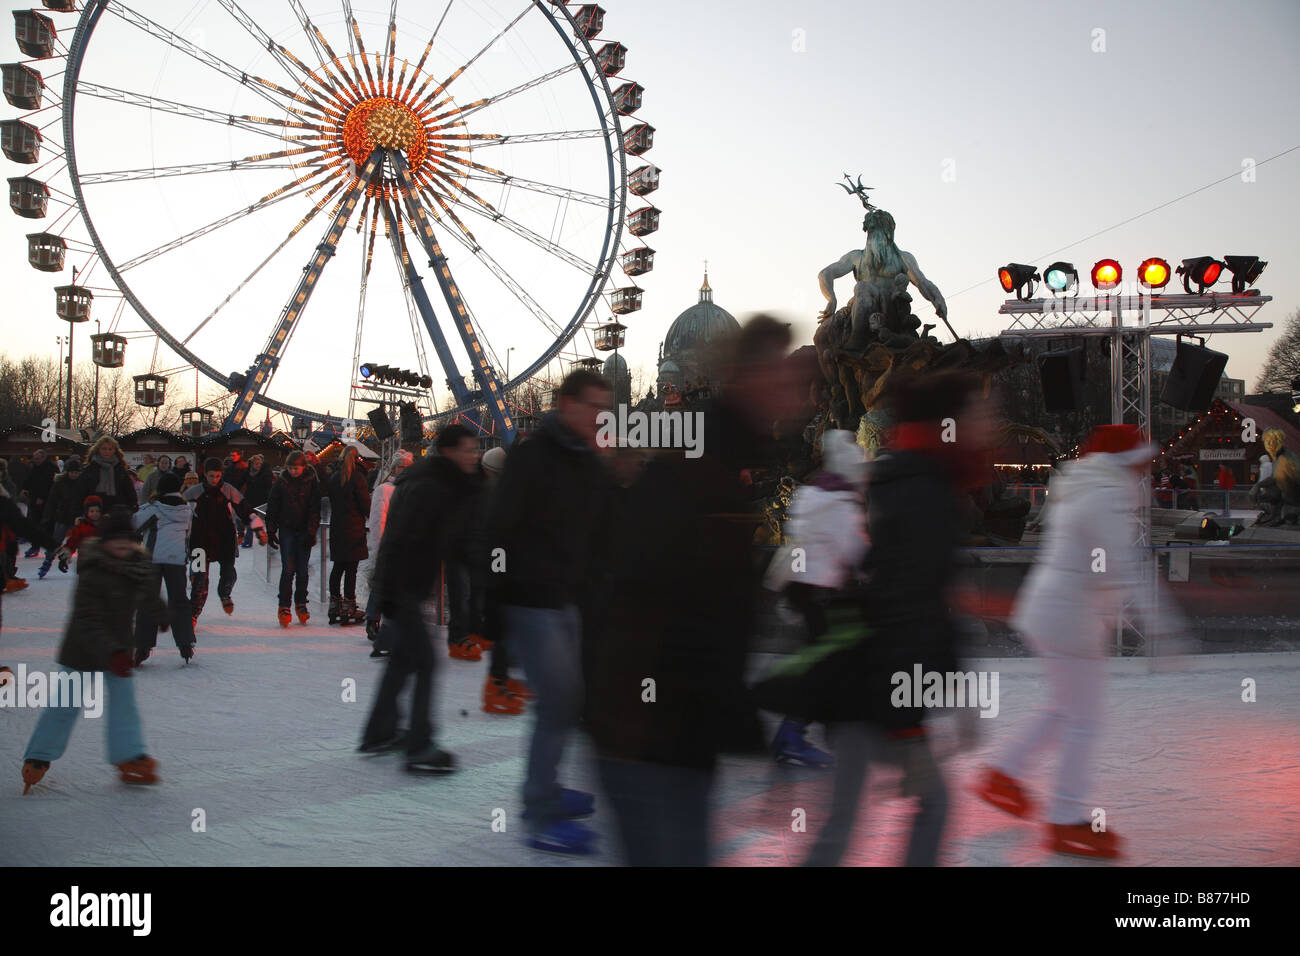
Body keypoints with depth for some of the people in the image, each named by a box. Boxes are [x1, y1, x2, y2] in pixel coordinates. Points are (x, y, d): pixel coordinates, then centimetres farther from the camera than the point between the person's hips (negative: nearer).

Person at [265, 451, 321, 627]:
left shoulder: (312, 482, -2)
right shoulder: (281, 482, 1)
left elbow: (315, 509, -3)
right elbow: (272, 507, 6)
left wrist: (311, 532, -10)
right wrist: (270, 531, 2)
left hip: (305, 531, 0)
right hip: (287, 530, 0)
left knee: (303, 570, 4)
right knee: (288, 569, -8)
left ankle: (301, 603, 18)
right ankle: (284, 607, -5)